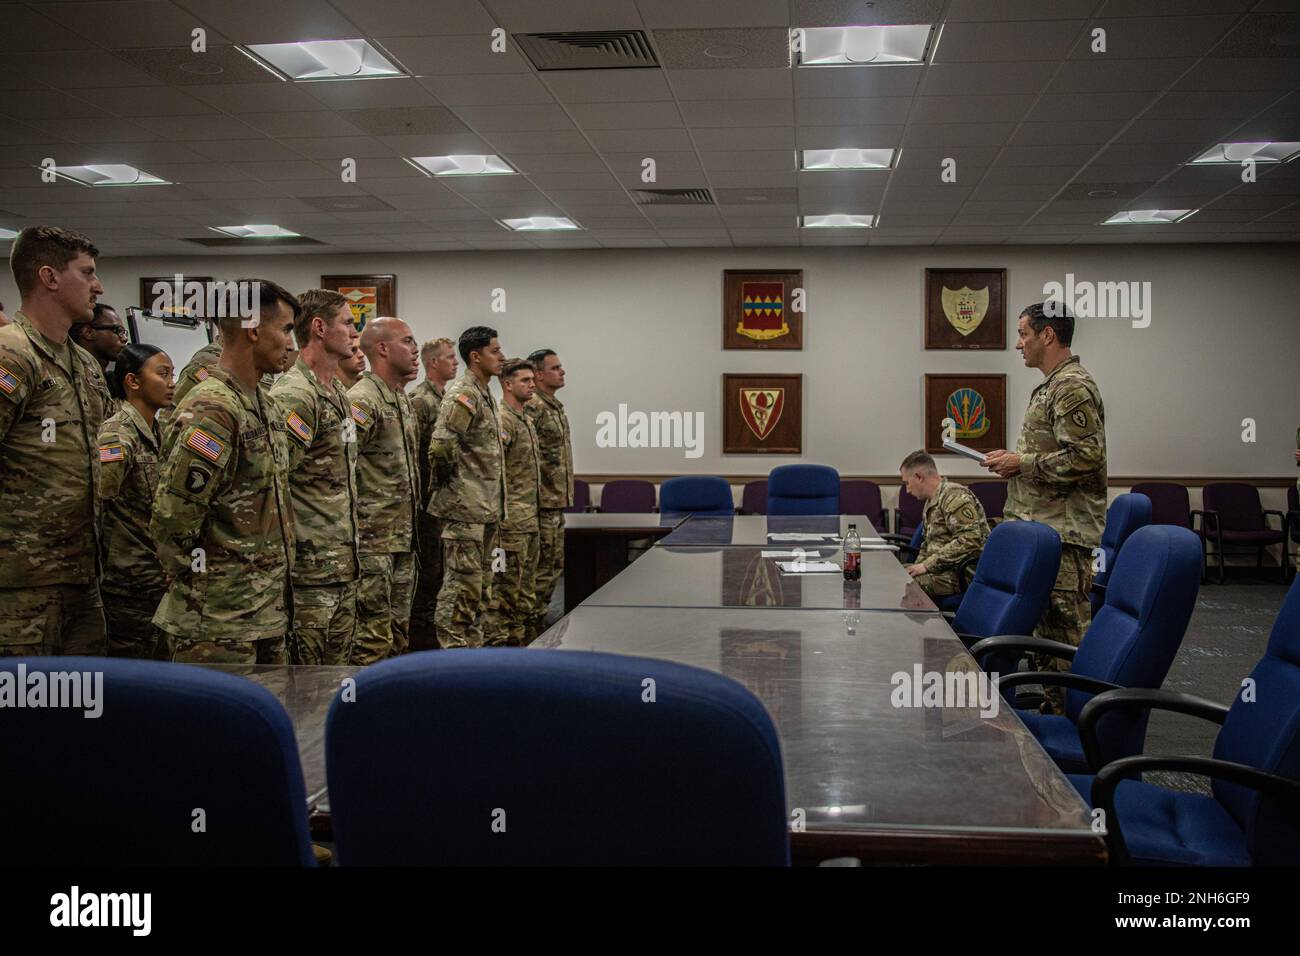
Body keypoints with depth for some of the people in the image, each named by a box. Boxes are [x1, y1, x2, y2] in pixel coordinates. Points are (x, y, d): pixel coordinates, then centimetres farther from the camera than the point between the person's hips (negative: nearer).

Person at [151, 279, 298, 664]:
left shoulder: (267, 405, 12)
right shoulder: (210, 411, -19)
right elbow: (171, 523, -20)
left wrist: (277, 580, 16)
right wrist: (195, 589, -7)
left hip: (269, 613, 9)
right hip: (219, 622, -9)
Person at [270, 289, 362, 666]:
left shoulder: (339, 392, 15)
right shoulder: (294, 395, -16)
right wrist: (292, 553, -18)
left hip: (344, 564, 9)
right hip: (311, 567, -9)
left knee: (337, 661, 16)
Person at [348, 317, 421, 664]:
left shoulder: (403, 399, 16)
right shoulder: (363, 400, -15)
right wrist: (354, 523, -20)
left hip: (403, 538, 10)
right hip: (373, 540, -9)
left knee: (399, 631, 16)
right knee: (372, 635, -5)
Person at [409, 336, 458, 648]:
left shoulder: (444, 398, 16)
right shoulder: (420, 400, -13)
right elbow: (412, 454, -19)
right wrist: (418, 498, -20)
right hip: (428, 498, -9)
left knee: (436, 567, 14)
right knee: (427, 567, -4)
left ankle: (427, 624, 22)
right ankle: (419, 630, 4)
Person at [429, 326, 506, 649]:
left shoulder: (485, 394, 16)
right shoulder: (463, 395, -15)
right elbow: (441, 445, -26)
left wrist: (495, 505, 17)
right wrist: (446, 483, -11)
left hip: (487, 508, 10)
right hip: (466, 508, -10)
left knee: (480, 584, 14)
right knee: (462, 585, -5)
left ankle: (474, 647, 23)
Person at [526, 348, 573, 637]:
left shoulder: (556, 407, 16)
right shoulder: (533, 408, -15)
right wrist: (532, 495, -21)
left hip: (558, 500, 10)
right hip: (543, 502, -10)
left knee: (555, 565, 14)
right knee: (543, 567, -4)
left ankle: (539, 619, 23)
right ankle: (532, 625, 3)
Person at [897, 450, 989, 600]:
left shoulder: (955, 496, -12)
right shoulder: (931, 502, 20)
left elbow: (969, 540, -23)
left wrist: (927, 565, -20)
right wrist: (918, 566, 7)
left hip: (961, 575, -10)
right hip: (940, 570, 10)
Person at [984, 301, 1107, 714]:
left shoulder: (1073, 387, -15)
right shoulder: (1051, 386, 18)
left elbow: (1084, 457, -23)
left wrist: (1021, 463, -15)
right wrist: (1014, 459, 11)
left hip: (1063, 529, -11)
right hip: (1040, 525, 11)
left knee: (1067, 626, -5)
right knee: (1047, 622, 15)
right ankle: (1053, 704, 23)